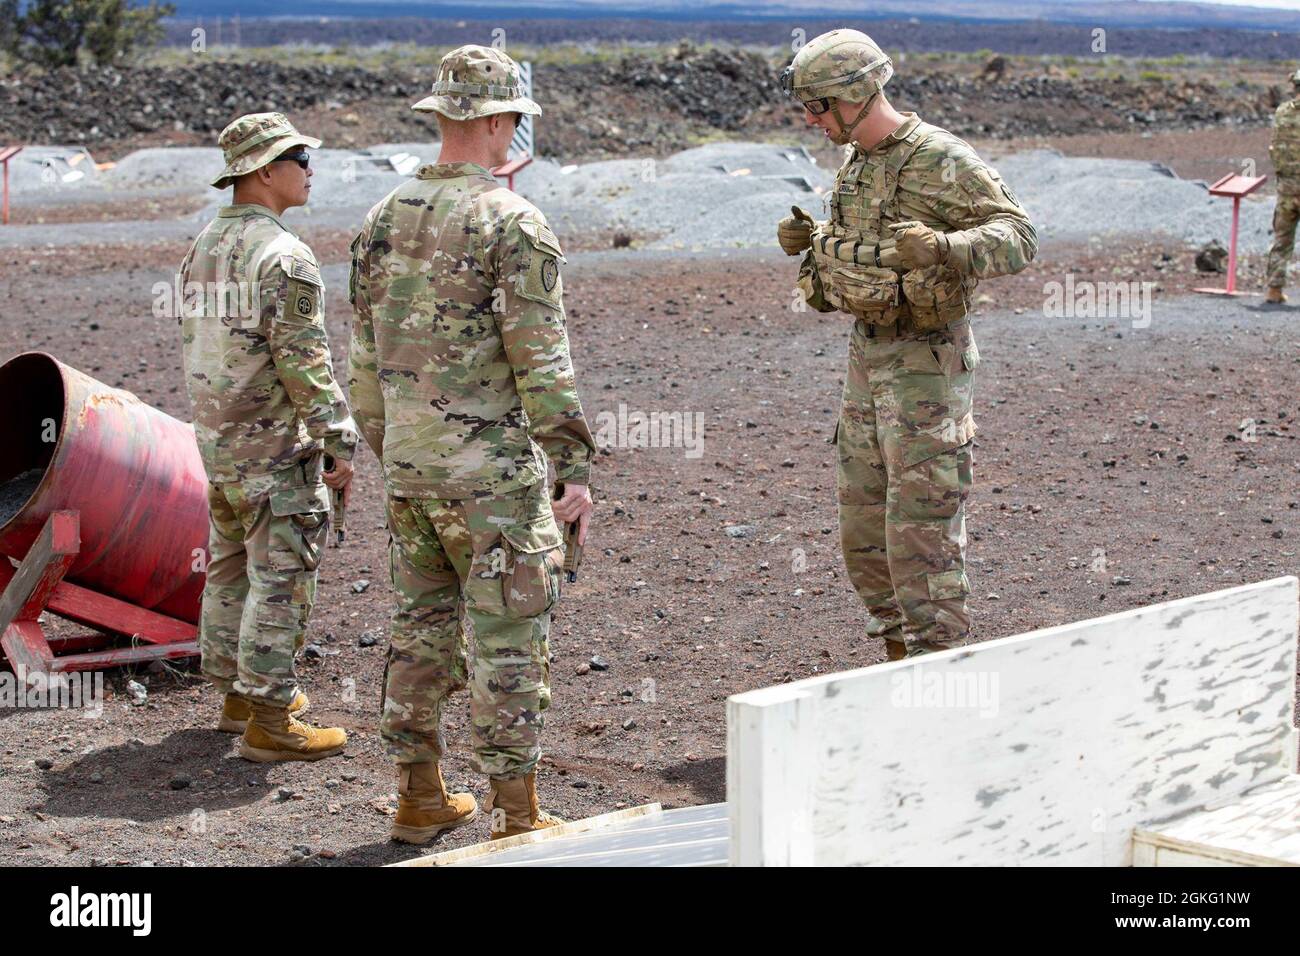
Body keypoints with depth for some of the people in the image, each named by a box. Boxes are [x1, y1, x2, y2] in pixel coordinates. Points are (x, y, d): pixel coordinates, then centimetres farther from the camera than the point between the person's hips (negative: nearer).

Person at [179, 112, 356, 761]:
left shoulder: (205, 247, 10)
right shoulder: (283, 256, -19)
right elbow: (305, 362, -21)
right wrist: (341, 444, -15)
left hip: (215, 440, 9)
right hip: (276, 447, -9)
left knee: (231, 568, 17)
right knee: (280, 581, -4)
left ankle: (239, 694, 28)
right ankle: (269, 721, 0)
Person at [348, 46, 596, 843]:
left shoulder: (385, 218, 8)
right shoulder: (513, 223, -13)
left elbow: (366, 353, 13)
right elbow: (542, 359, -16)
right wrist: (576, 466, -11)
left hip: (409, 462, 7)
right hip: (492, 469, -7)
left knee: (422, 627, 16)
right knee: (508, 637, 0)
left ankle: (421, 797, 24)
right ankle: (514, 819, 5)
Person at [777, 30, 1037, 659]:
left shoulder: (941, 160, -16)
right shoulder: (857, 161, 10)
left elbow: (1018, 238, -21)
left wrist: (941, 249, -38)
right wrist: (811, 241, 5)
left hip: (928, 360, -9)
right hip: (868, 352, 9)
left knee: (922, 522, -8)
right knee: (862, 518, 12)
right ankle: (901, 653, 24)